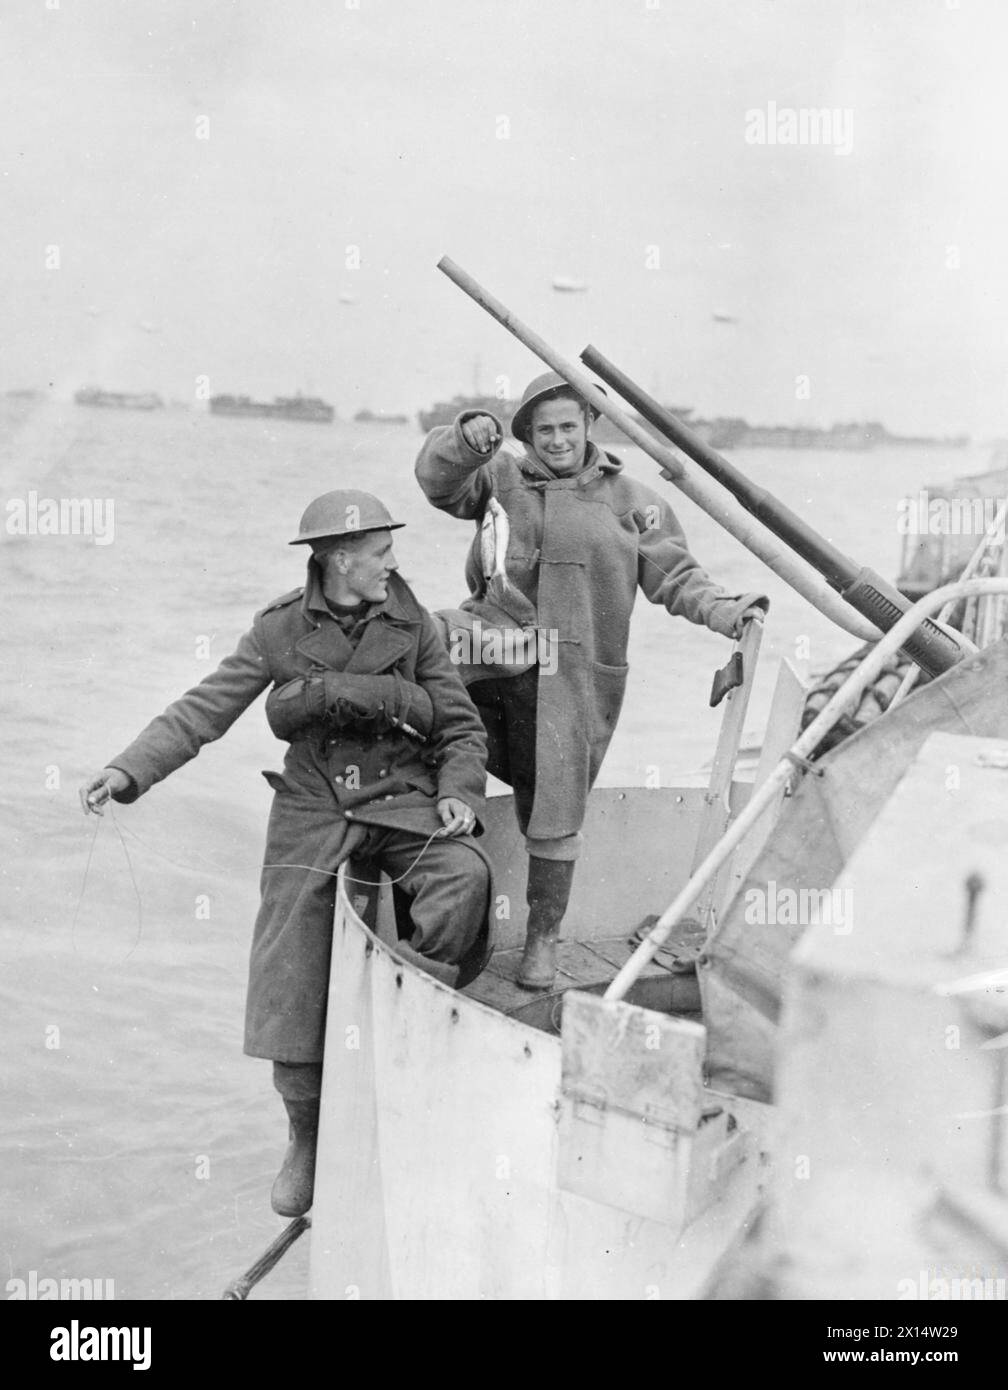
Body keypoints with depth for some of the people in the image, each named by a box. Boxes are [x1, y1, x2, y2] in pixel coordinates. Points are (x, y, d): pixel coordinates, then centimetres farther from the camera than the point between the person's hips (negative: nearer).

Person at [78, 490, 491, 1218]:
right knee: (289, 975, -5)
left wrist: (458, 794, -14)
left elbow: (461, 726, 4)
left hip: (402, 800, 0)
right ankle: (308, 1137, 16)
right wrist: (130, 769, -16)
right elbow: (206, 708, -4)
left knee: (464, 877, -32)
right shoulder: (282, 627, -1)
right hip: (315, 808, 0)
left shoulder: (411, 622, 0)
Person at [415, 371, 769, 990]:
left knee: (553, 810, 4)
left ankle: (544, 936, 22)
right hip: (492, 644, 1)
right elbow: (438, 479, -7)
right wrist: (466, 439, -26)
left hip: (573, 675, -1)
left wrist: (725, 611, -12)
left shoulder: (629, 499, 5)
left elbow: (676, 576, 4)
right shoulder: (500, 477, 8)